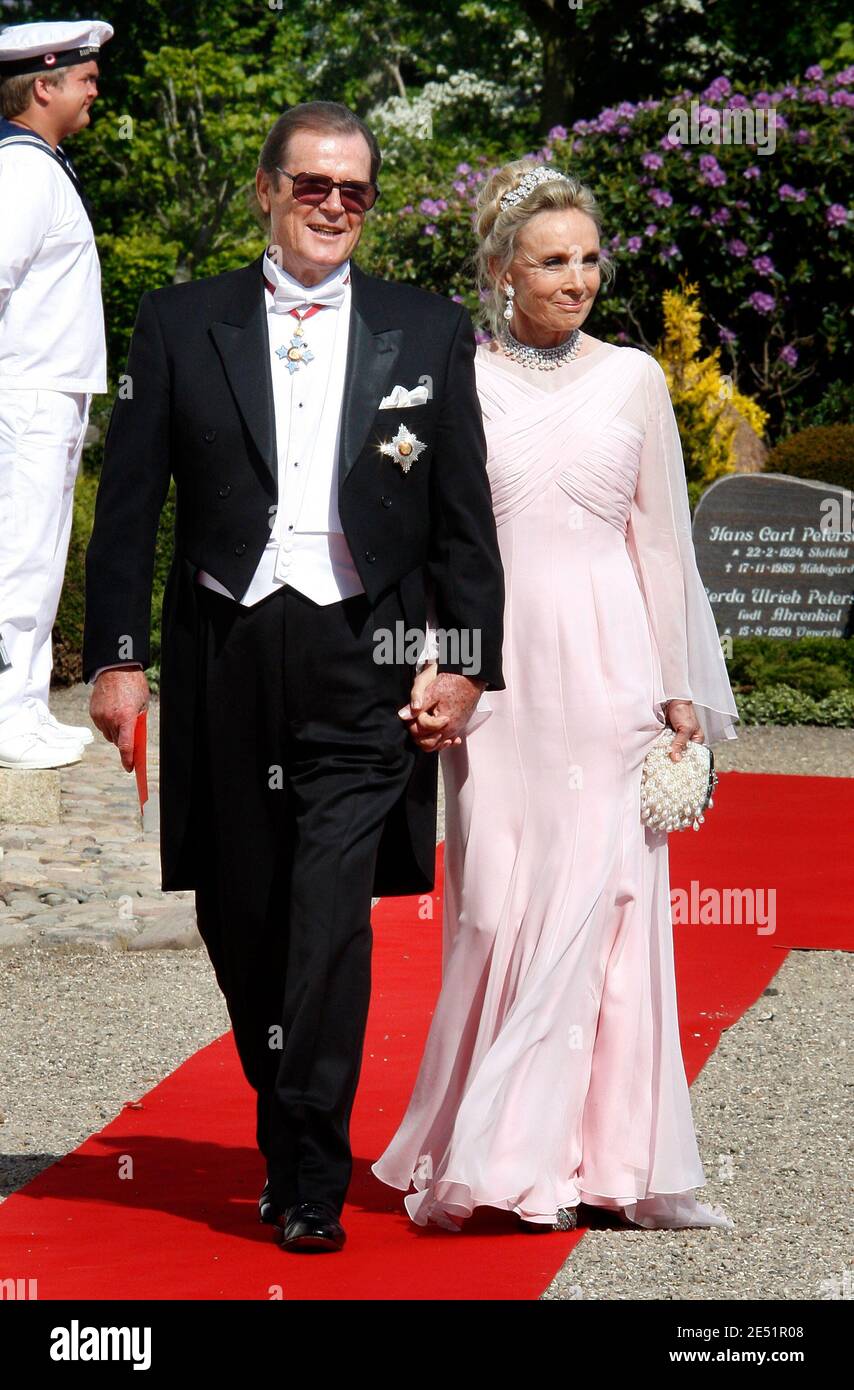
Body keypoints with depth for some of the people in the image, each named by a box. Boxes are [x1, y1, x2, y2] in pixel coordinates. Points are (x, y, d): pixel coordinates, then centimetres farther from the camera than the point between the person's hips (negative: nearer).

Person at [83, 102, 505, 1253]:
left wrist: (467, 664, 2)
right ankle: (290, 1144, 25)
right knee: (242, 925, 8)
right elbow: (130, 504, 7)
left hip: (361, 661, -2)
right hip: (224, 657, 2)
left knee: (330, 920, -12)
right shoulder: (182, 326, 7)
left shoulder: (430, 332, 8)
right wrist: (117, 656, 1)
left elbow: (464, 519, 9)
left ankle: (310, 1184, -10)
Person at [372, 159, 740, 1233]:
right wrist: (429, 676, 3)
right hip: (499, 665, 0)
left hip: (609, 666, 0)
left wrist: (681, 690, 7)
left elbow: (660, 539, 9)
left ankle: (597, 1153, 1)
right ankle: (491, 1157, 7)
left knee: (599, 900, -4)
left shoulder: (632, 380, 7)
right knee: (497, 904, -2)